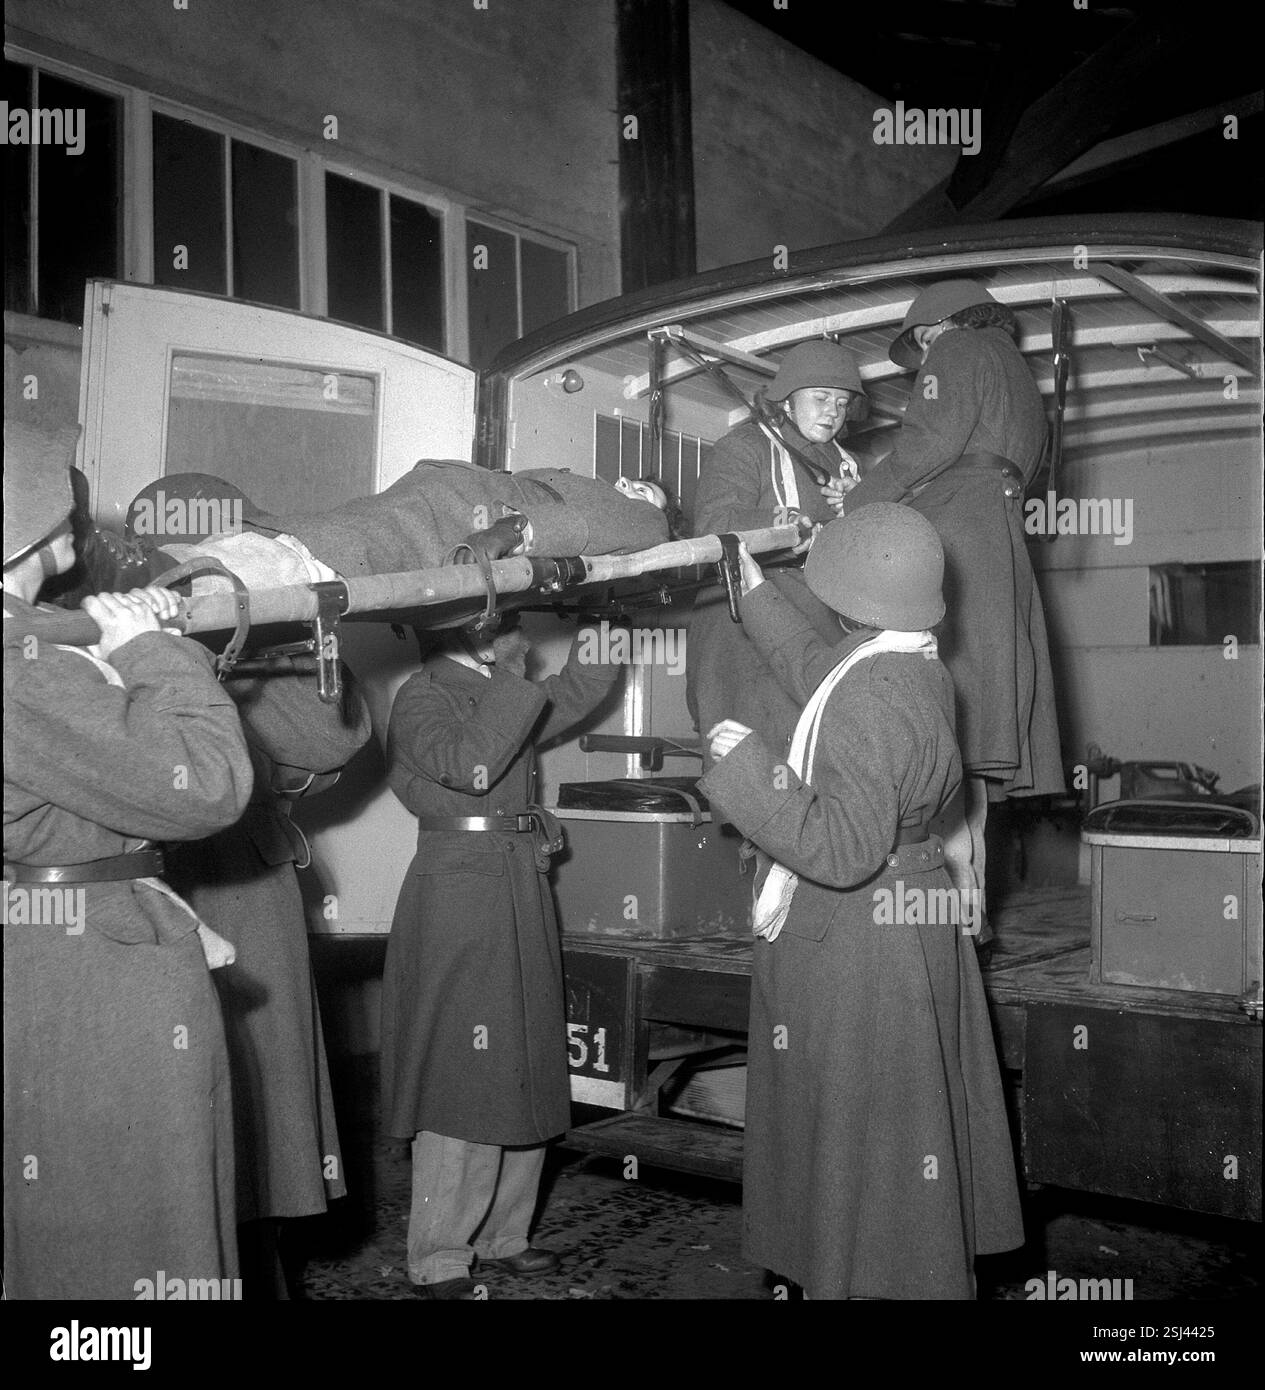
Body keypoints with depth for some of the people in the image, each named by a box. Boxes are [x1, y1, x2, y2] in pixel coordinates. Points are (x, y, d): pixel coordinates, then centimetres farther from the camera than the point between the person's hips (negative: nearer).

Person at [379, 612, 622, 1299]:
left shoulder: (504, 694, 15)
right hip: (459, 892, -9)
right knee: (464, 1080, -5)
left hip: (522, 892, 9)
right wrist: (512, 677, -19)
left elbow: (575, 696, 24)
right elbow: (470, 764, -25)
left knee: (525, 1074, 12)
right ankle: (438, 1261, 8)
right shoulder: (423, 696, -9)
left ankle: (502, 1235, 25)